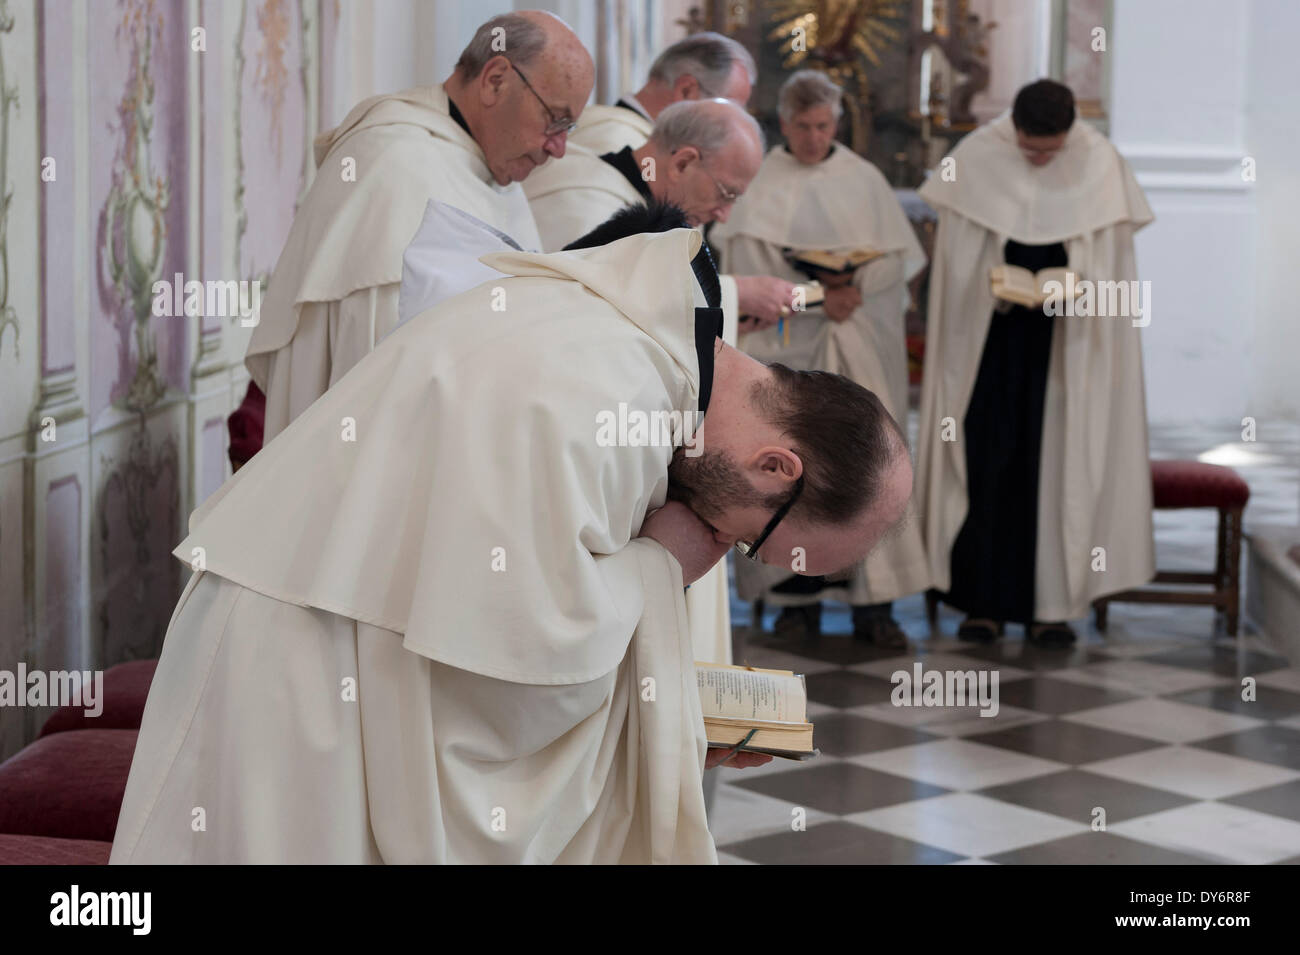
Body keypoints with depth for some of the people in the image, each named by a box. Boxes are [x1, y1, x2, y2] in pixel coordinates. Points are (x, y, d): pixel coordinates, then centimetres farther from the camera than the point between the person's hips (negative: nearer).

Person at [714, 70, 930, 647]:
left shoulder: (864, 179, 11)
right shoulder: (759, 187, 4)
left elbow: (899, 257, 7)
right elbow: (750, 271, -5)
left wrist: (855, 283, -13)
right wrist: (817, 299, -16)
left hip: (861, 342, 2)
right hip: (788, 344, -1)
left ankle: (874, 602, -3)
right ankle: (798, 598, 3)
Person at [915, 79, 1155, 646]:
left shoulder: (1099, 164, -4)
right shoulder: (977, 158, -5)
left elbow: (1109, 255, 1)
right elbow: (957, 253, 1)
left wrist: (1075, 285, -18)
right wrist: (987, 282, -16)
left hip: (1065, 337, 0)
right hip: (991, 333, 0)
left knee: (1057, 460, -1)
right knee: (986, 455, -2)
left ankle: (1050, 602, 4)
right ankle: (983, 599, 4)